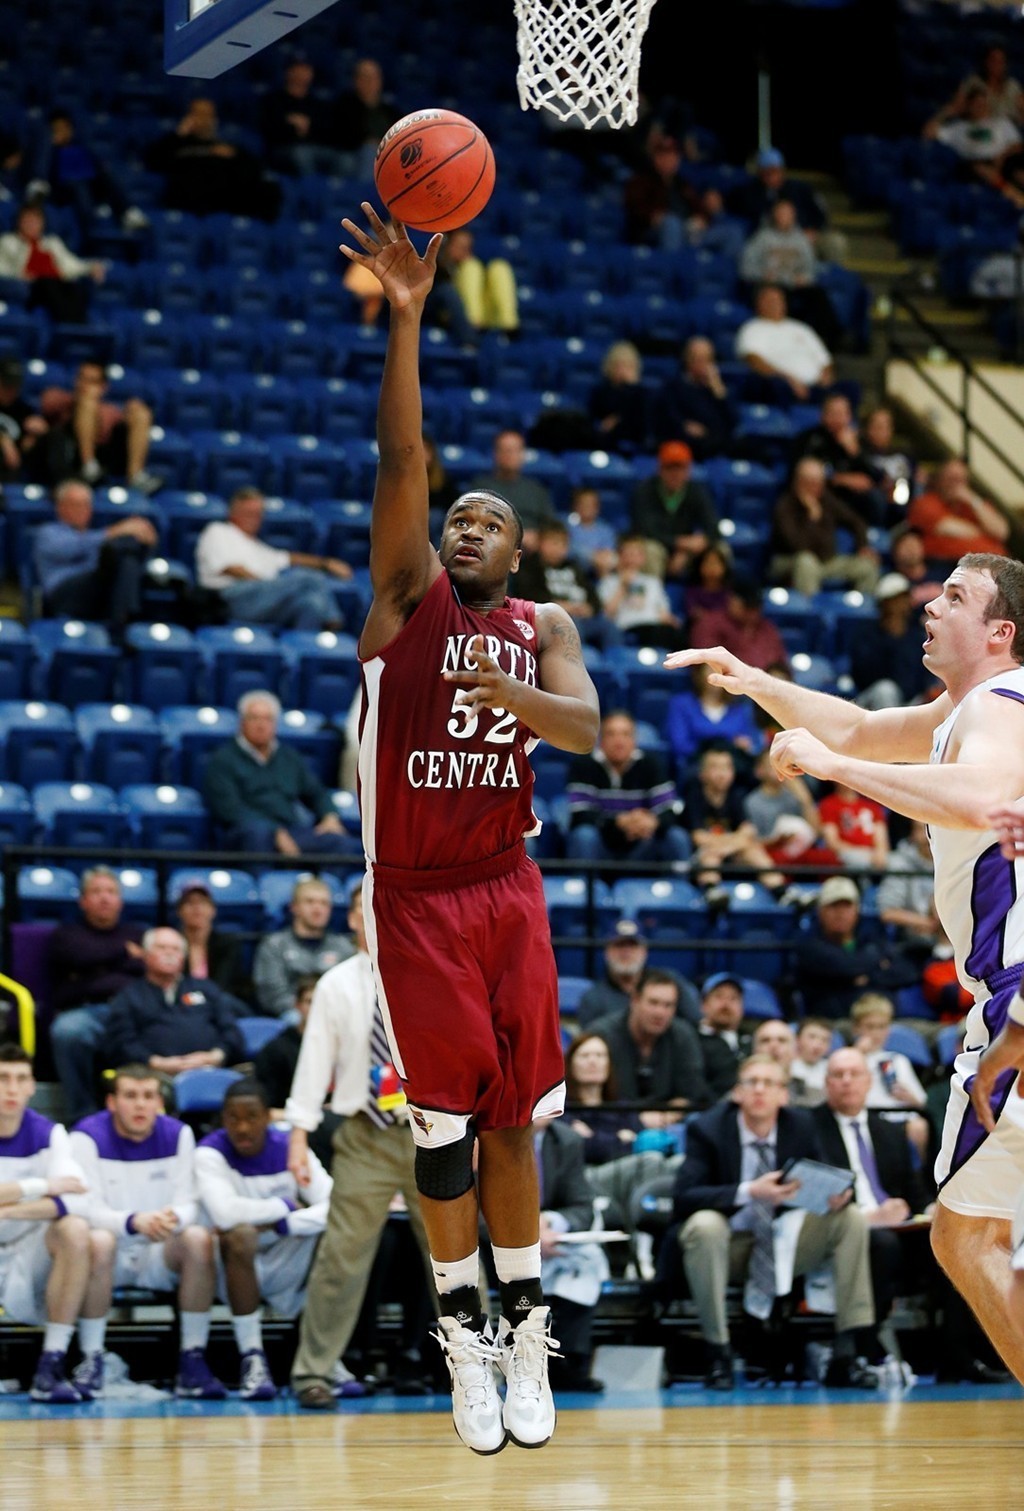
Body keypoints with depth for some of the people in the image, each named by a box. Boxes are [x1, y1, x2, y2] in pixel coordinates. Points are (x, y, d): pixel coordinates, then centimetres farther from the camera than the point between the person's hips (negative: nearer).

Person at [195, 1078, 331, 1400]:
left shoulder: (290, 1149, -3)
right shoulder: (210, 1153, -12)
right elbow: (226, 1213, -31)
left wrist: (275, 1224, -28)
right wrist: (288, 1207, -18)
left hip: (286, 1264, 3)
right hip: (236, 1265, -3)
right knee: (240, 1233, -35)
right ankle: (252, 1358, -27)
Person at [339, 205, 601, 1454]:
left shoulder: (544, 626, 9)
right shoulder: (409, 592, 2)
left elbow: (585, 726, -9)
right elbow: (400, 460, -12)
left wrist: (518, 696, -32)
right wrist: (406, 317, -24)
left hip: (507, 891, 2)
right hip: (415, 895, -2)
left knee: (510, 1117, 4)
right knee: (443, 1125, -2)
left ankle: (524, 1329, 13)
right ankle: (463, 1338, 8)